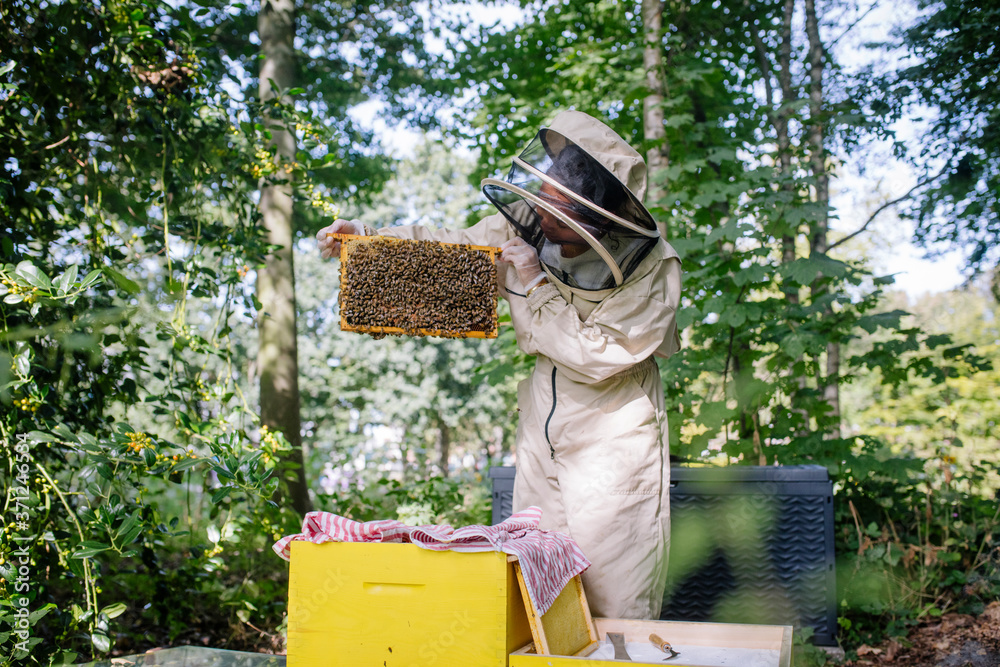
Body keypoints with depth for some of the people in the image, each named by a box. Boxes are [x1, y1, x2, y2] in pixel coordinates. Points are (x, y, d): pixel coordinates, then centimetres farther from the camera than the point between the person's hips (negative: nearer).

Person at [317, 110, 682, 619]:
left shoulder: (651, 267, -21)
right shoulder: (528, 228, -9)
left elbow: (597, 356, -24)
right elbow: (449, 248, 6)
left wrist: (536, 284, -26)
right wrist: (366, 236, -5)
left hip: (613, 435, -5)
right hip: (542, 426, 5)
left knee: (612, 607, 2)